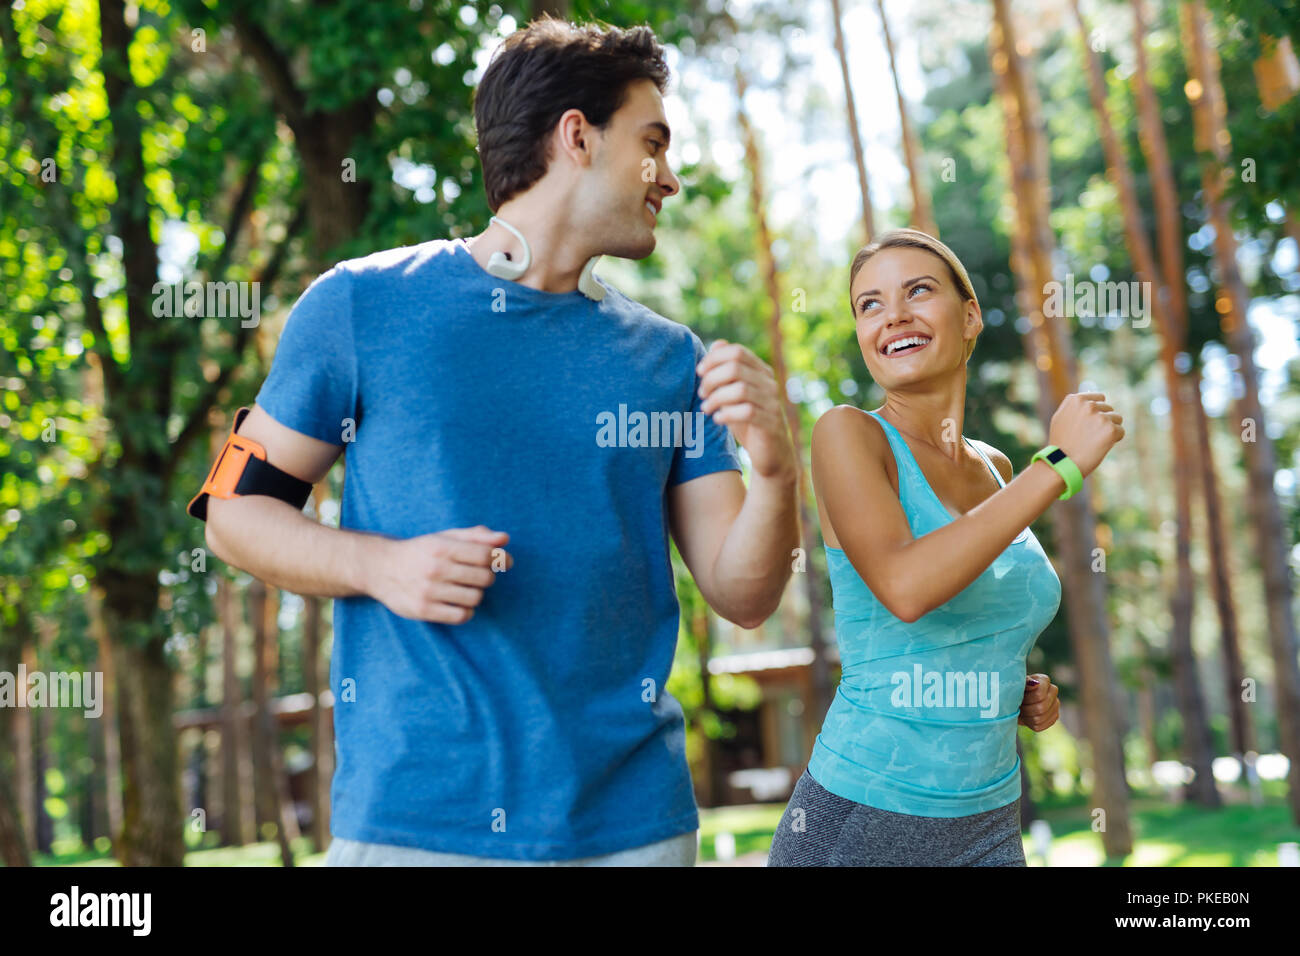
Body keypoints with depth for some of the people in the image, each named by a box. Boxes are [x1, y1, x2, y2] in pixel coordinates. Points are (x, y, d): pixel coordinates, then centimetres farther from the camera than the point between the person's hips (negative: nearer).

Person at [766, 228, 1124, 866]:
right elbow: (904, 587, -26)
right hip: (858, 819, -5)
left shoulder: (995, 469, 8)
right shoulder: (847, 433, -9)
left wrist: (1019, 690, 3)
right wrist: (1061, 462, -21)